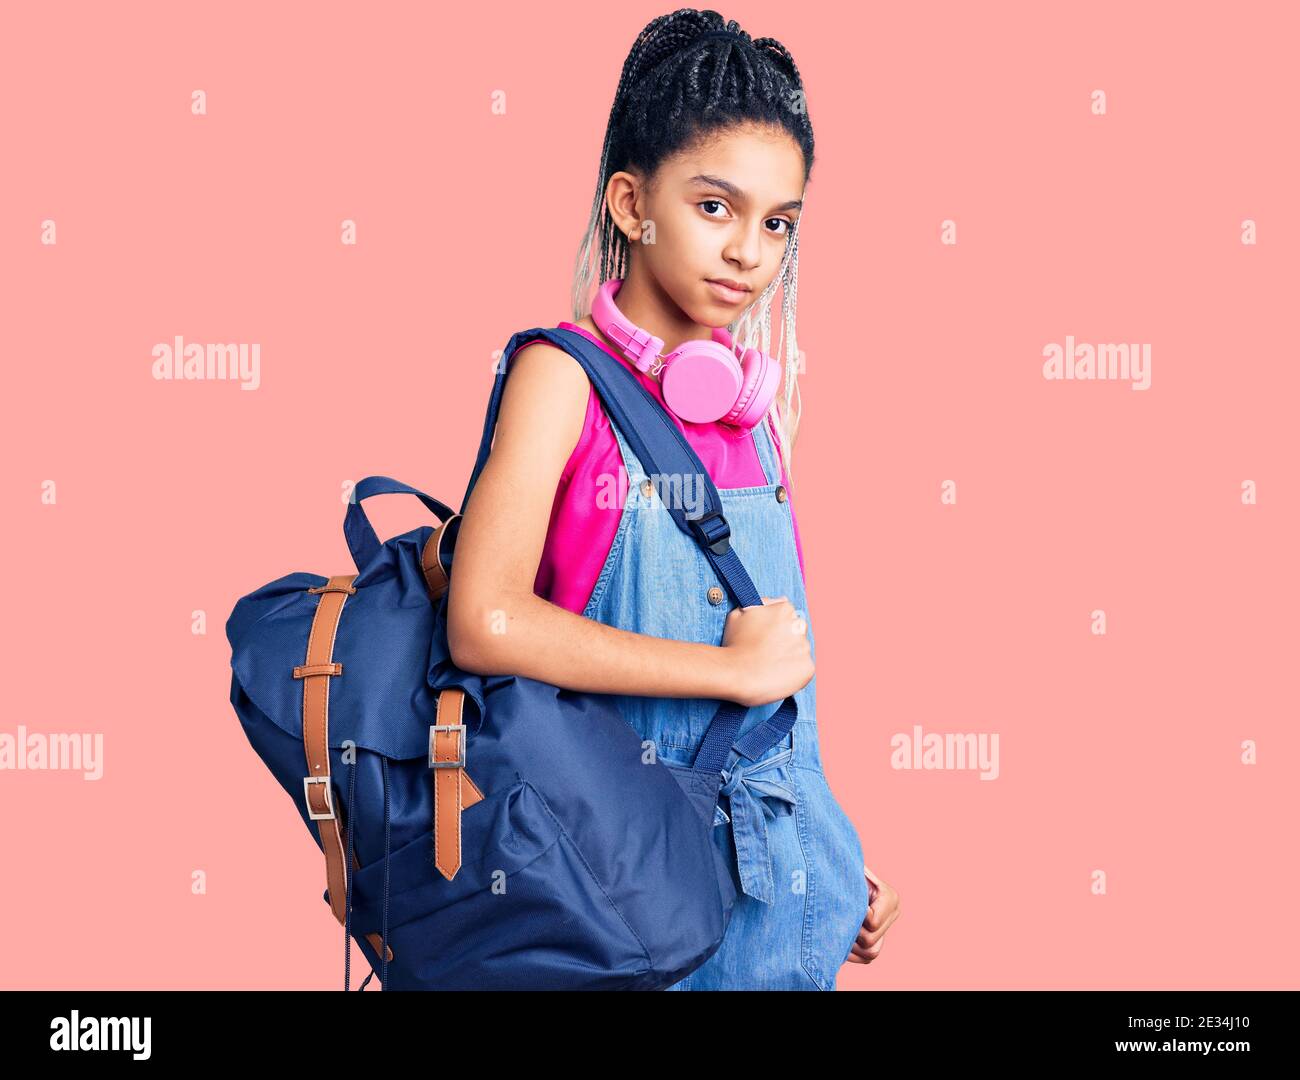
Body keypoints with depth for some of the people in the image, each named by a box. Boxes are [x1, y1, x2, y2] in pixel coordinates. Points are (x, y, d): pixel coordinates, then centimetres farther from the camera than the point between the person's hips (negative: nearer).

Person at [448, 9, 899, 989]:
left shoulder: (751, 412, 8)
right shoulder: (563, 375, -9)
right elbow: (487, 624, -23)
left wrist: (837, 867, 14)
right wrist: (734, 667, -16)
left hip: (775, 871, 5)